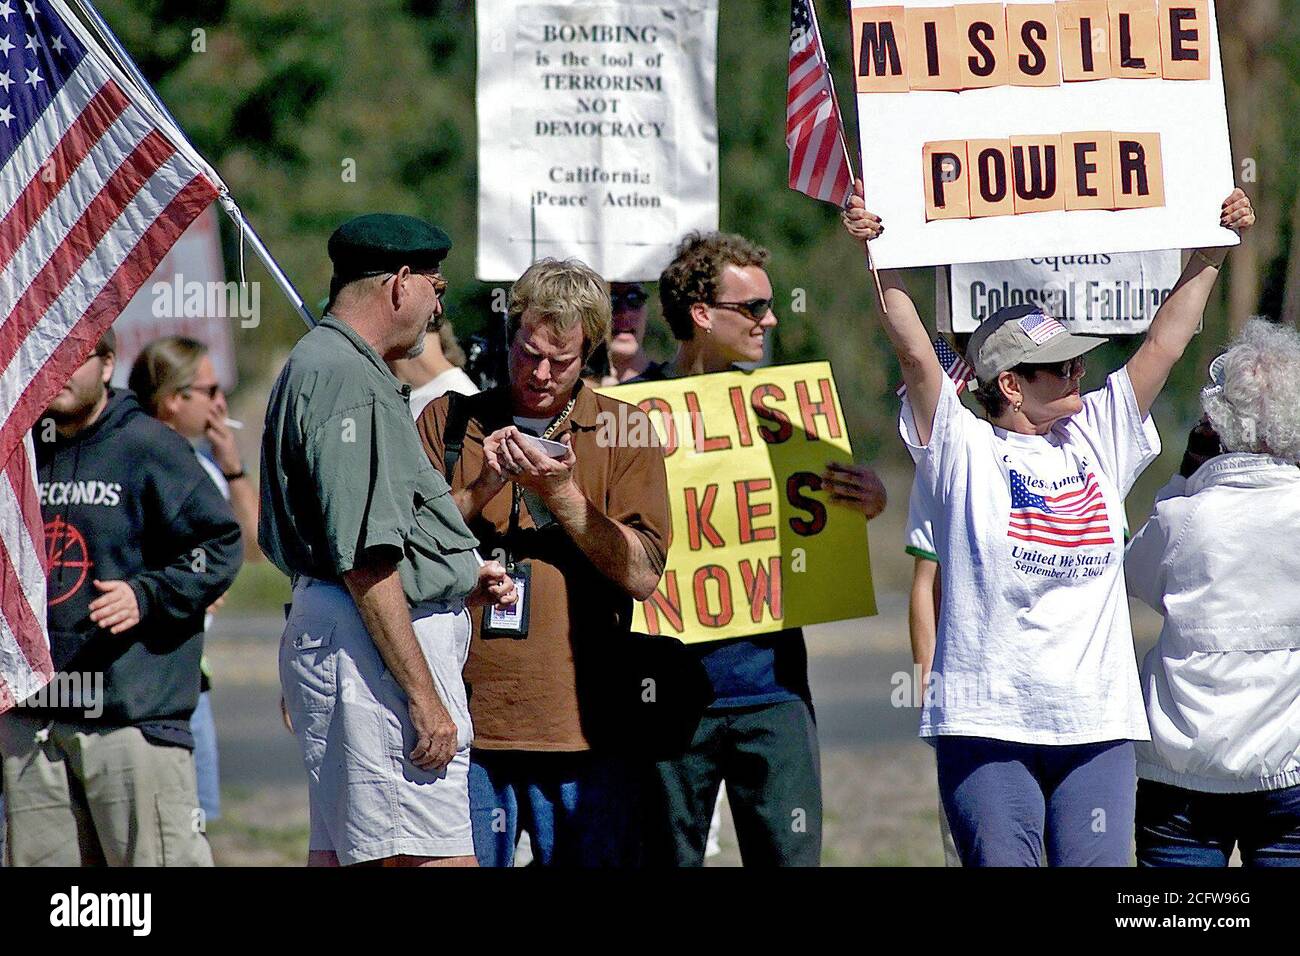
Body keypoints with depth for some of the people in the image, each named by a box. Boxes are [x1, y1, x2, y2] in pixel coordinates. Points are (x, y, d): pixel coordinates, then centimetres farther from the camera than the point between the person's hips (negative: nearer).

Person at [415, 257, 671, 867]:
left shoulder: (626, 433, 7)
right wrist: (480, 489, -11)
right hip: (464, 722, 1)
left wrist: (561, 496, -12)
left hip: (583, 727, -1)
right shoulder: (450, 422, 12)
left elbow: (642, 575, -2)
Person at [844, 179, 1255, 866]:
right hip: (987, 724, -4)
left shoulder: (1097, 438, 14)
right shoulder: (962, 449, 0)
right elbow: (915, 352, -11)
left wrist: (1213, 249, 17)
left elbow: (1166, 342, 17)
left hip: (1097, 724, 4)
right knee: (998, 866, -7)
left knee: (1097, 866, 1)